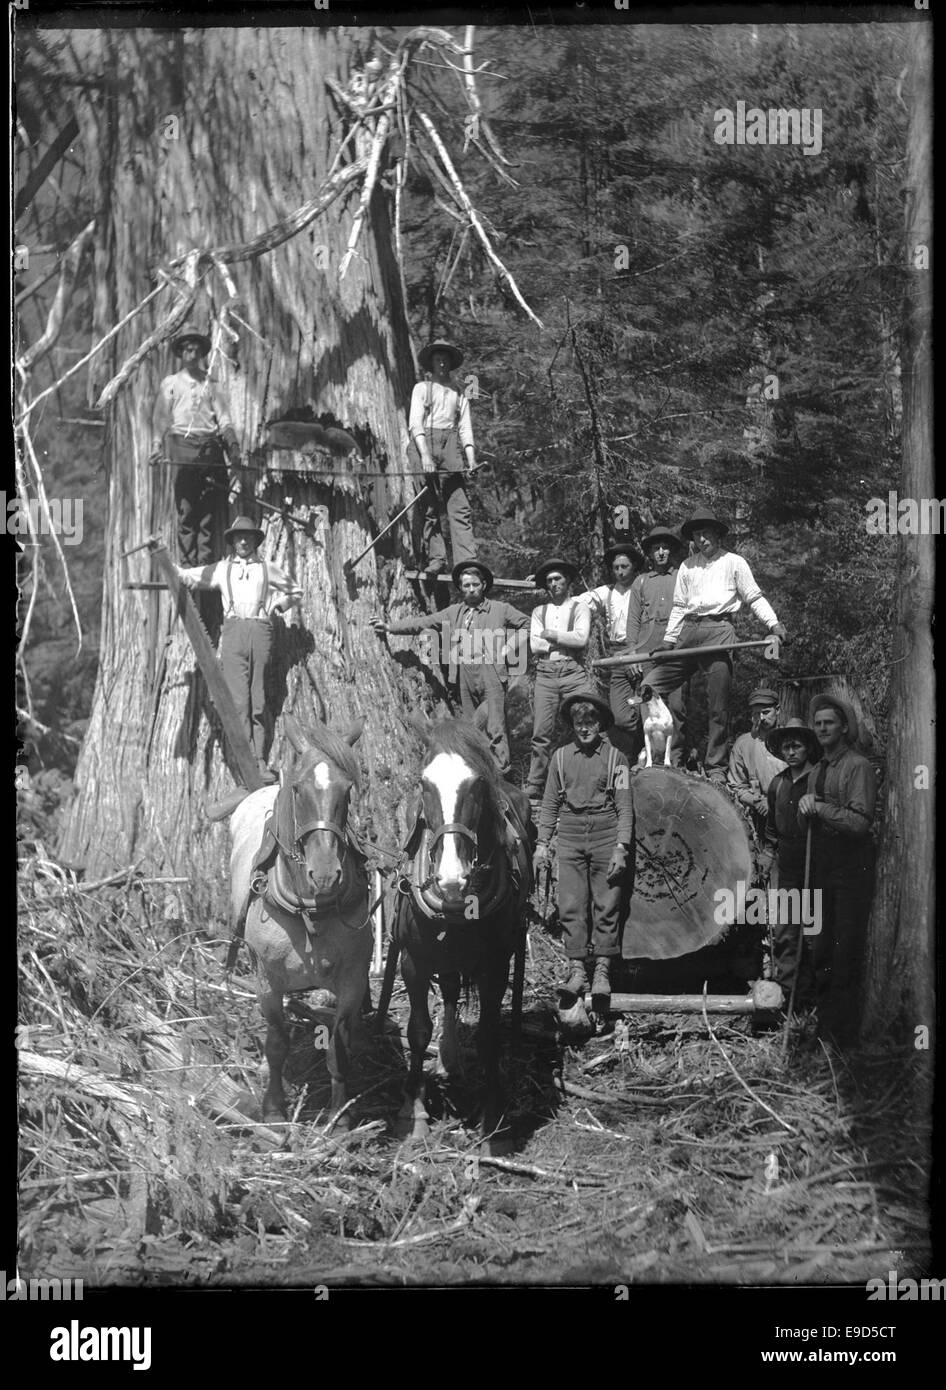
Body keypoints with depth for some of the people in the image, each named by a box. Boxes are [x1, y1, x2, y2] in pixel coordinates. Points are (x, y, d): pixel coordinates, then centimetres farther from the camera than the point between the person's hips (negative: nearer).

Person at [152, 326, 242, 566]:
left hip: (211, 448, 2)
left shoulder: (211, 386, 21)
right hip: (183, 446, -2)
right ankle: (187, 564, -9)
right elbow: (160, 419, 8)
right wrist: (157, 446, -7)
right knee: (186, 511, -8)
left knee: (210, 510, -4)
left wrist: (233, 446, -3)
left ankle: (205, 563, -3)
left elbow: (224, 420, 13)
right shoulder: (170, 384, 16)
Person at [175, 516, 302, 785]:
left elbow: (295, 592, 27)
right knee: (239, 700, -9)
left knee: (258, 701, -2)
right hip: (233, 630, 0)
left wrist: (278, 605, 11)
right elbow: (186, 577, 15)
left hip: (260, 630, 0)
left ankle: (260, 760, -1)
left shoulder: (269, 569, 17)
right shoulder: (221, 569, 18)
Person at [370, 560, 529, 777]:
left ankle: (502, 775, -9)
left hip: (491, 673, -4)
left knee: (494, 728, -10)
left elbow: (527, 625, 10)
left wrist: (508, 649, 0)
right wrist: (390, 627, 6)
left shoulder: (500, 609, 6)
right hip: (465, 676, 4)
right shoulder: (454, 612, 14)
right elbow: (424, 622, 12)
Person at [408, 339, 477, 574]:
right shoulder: (421, 388, 12)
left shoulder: (459, 395, 21)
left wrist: (471, 456, -1)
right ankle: (435, 559, -6)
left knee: (460, 507, -9)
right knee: (428, 507, -7)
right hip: (426, 442, -1)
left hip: (452, 444, 2)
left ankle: (467, 562, -17)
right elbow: (415, 424, 1)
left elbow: (465, 428, 16)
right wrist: (425, 455, -14)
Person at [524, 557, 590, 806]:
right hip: (545, 673, 2)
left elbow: (582, 639, -4)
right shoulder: (539, 611, 21)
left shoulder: (580, 608, 12)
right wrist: (566, 642, 1)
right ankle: (533, 790, -5)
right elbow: (534, 645, 8)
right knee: (541, 732, -5)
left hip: (573, 672, -2)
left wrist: (551, 635, 1)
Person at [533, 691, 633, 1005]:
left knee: (607, 905, 1)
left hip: (606, 836, -2)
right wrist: (542, 843, 7)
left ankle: (602, 969, 7)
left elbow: (625, 807, 0)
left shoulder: (615, 758, 1)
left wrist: (621, 848, -7)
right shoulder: (561, 757, 8)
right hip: (570, 835, 2)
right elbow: (550, 804, 12)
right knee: (571, 905, 0)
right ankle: (577, 968, 6)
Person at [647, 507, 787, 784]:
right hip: (689, 631, 4)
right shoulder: (687, 566, 20)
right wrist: (668, 640, 13)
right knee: (648, 686, -6)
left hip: (719, 630, -4)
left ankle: (716, 767, 0)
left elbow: (754, 597, 5)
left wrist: (773, 623, -8)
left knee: (718, 705, -5)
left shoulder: (733, 562, 9)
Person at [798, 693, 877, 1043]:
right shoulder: (816, 771, 16)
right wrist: (805, 807, -4)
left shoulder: (858, 767, -9)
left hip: (852, 869, -8)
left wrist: (820, 807, -18)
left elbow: (861, 822, -19)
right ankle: (823, 1020, 23)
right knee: (822, 950, 13)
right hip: (822, 867, 8)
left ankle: (842, 1028, 2)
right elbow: (804, 824, 17)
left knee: (846, 952, -5)